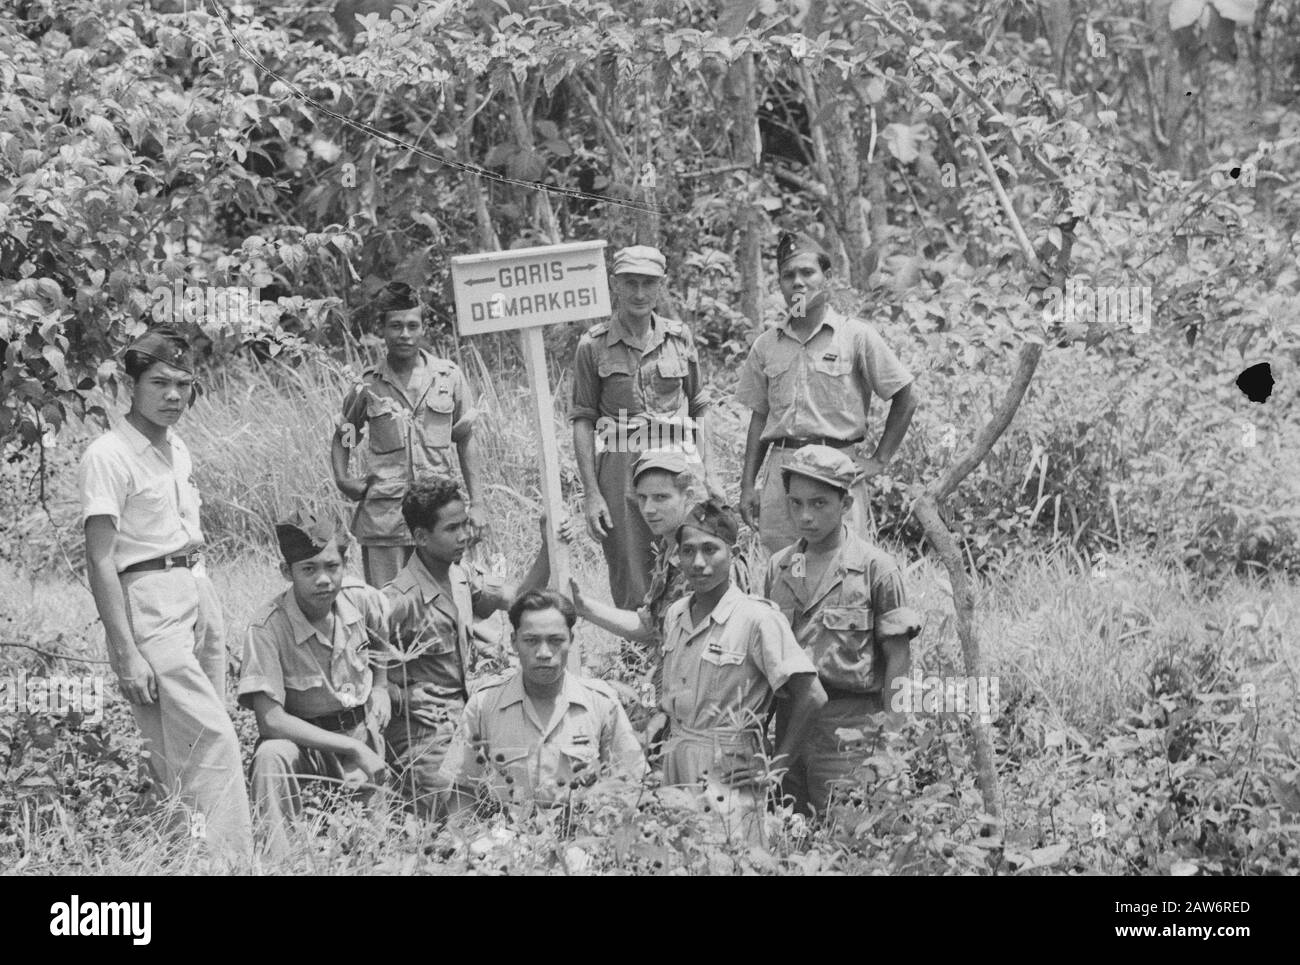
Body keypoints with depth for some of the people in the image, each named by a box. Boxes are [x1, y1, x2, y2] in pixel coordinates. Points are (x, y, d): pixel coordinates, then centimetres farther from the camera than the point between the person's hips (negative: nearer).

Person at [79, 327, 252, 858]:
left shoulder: (176, 448, 15)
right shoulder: (109, 456, -10)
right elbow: (100, 561, -13)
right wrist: (127, 654, -18)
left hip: (199, 590, 8)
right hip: (150, 600, -8)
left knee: (180, 746, 6)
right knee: (212, 737, -15)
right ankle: (229, 856, -16)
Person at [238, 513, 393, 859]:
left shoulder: (362, 599, -11)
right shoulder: (268, 629, -26)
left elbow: (384, 637, 17)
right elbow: (269, 719, -30)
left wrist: (380, 689, 7)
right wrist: (352, 748, -30)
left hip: (363, 733, 4)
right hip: (304, 739, -4)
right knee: (271, 756, -37)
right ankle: (278, 858, -27)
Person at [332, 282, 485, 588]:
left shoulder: (449, 376, 5)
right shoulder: (368, 387, 3)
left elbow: (465, 439, 13)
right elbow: (343, 438, 19)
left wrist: (476, 503, 8)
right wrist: (342, 480, 1)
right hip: (384, 515, -1)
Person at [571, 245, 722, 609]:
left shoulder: (679, 338, 10)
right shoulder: (594, 345, 1)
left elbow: (699, 411, 16)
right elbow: (583, 421, 0)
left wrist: (709, 475, 9)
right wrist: (591, 493, -6)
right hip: (620, 474, -2)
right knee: (632, 591, 0)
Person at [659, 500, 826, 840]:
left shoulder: (756, 618, -12)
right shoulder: (675, 615, 9)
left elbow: (810, 696, -13)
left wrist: (775, 767, -11)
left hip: (728, 770, -6)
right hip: (675, 767, 6)